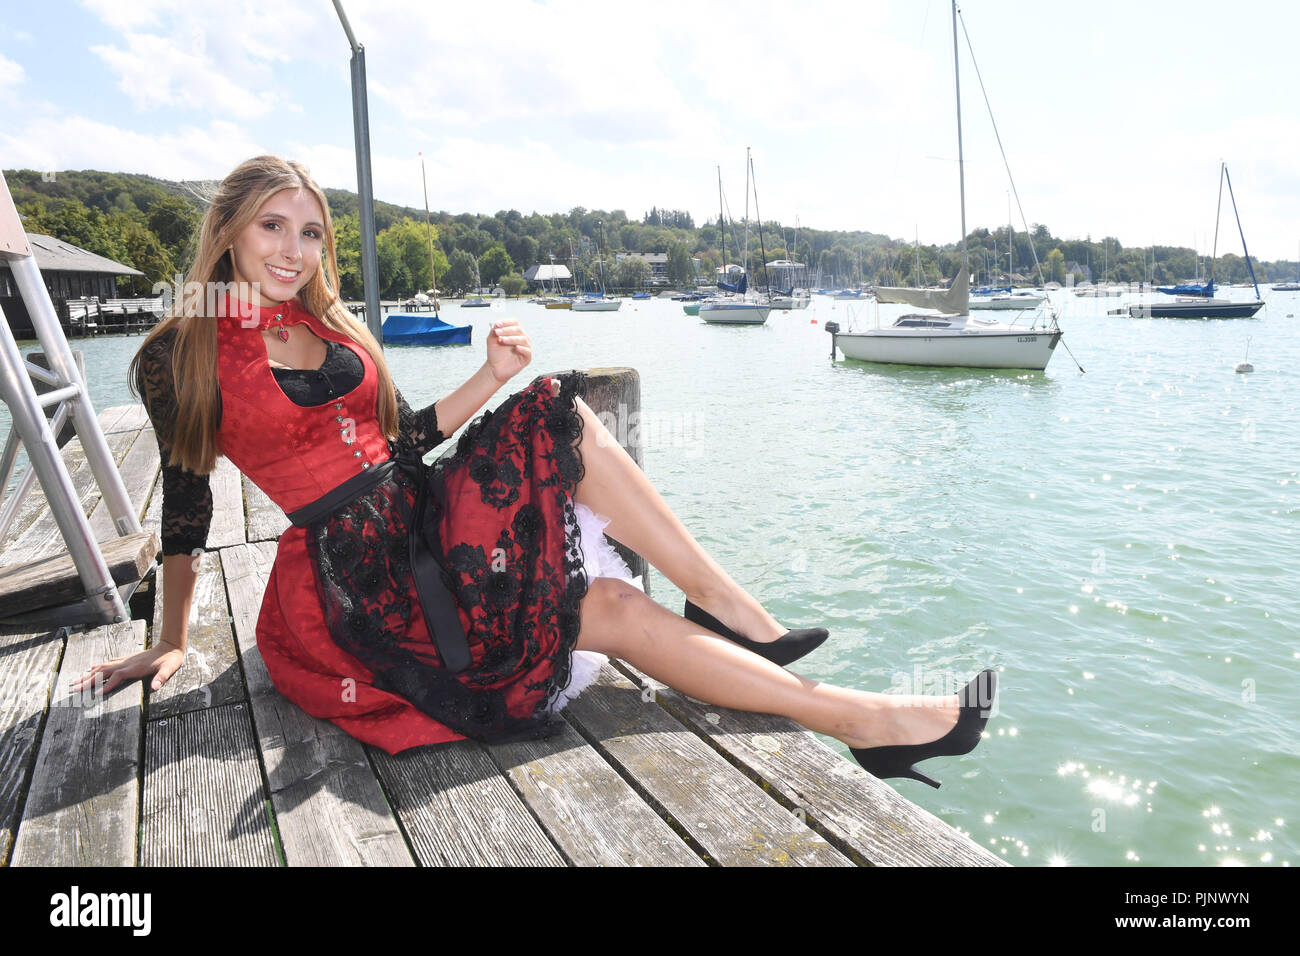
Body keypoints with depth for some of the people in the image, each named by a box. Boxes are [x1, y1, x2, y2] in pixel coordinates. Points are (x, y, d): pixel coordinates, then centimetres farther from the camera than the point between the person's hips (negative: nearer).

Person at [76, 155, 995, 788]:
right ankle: (855, 717, -15)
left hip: (420, 510, 6)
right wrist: (171, 640, 11)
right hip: (360, 570, -6)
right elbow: (186, 505, 5)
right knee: (607, 606, -20)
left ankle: (734, 609, -15)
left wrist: (491, 378, -1)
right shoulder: (178, 357, -2)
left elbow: (406, 437, 13)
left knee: (561, 417, -18)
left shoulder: (336, 326, 13)